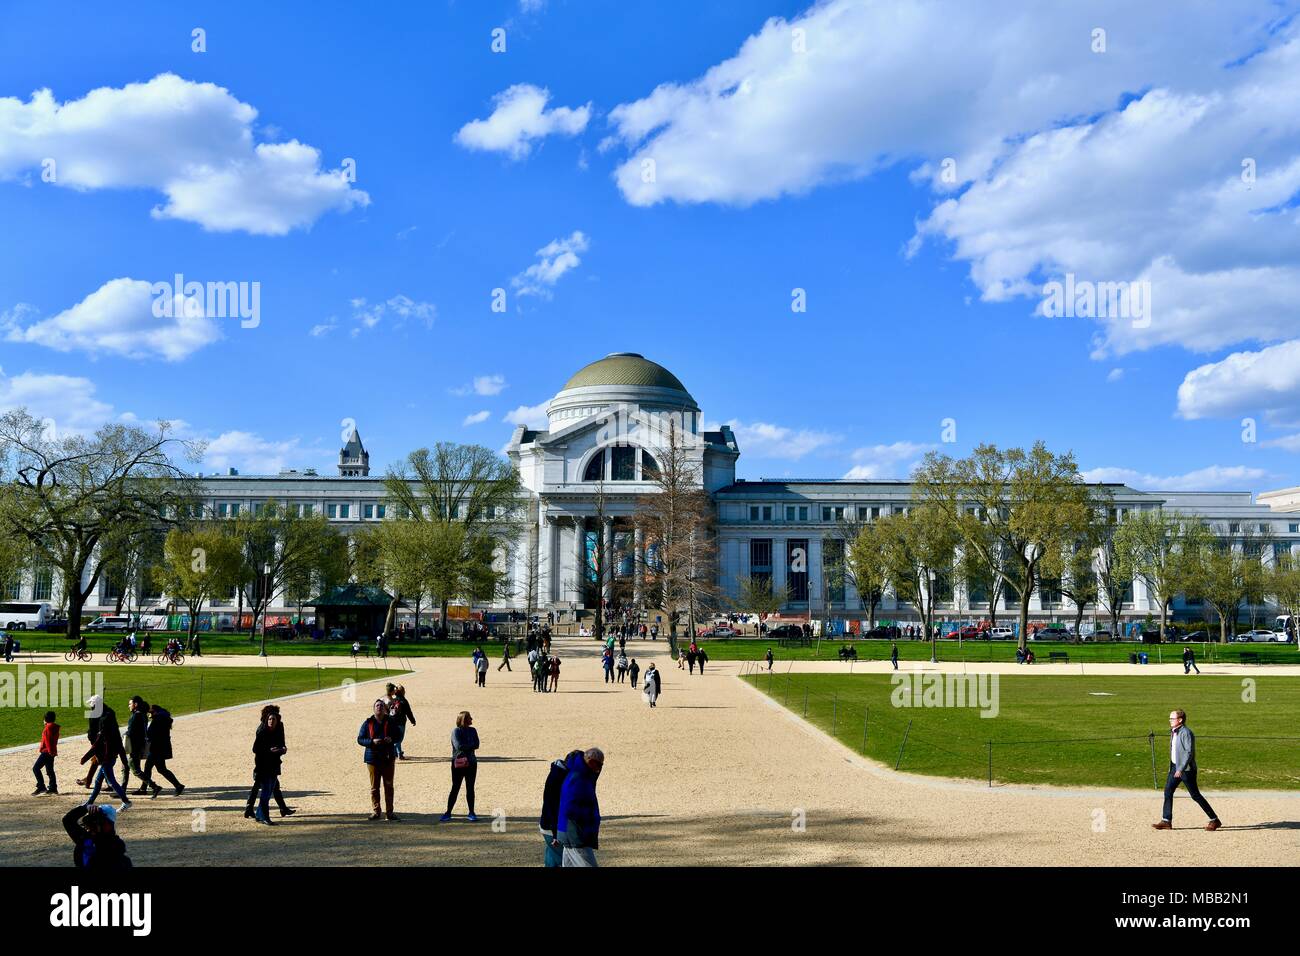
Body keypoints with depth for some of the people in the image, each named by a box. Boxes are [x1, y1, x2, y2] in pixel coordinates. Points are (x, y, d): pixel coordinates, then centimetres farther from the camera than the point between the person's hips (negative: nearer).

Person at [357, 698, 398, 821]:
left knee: (388, 786, 3)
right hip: (373, 758, -1)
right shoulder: (368, 722, 2)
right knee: (374, 787, 2)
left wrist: (391, 739, -10)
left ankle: (390, 812, 8)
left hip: (388, 758, 1)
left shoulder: (390, 721, 5)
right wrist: (372, 741, -16)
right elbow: (360, 739, 1)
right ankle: (376, 812, 11)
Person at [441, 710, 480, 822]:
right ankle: (448, 813, 8)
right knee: (455, 789, 0)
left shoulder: (472, 731, 9)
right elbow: (459, 746, -19)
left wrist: (465, 747, -15)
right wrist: (470, 746, -9)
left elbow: (476, 745, -4)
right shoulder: (456, 731, -6)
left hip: (471, 763, 4)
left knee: (470, 789, 6)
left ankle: (471, 813, 12)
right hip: (458, 763, -4)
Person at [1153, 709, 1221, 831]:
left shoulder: (1186, 733, -18)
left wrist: (1181, 769, -27)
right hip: (1175, 767, 9)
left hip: (1186, 769, -9)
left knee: (1195, 795, -1)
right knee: (1168, 791, 2)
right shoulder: (1173, 732, 11)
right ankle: (1166, 821, 5)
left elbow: (1189, 752, -23)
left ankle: (1214, 820, 11)